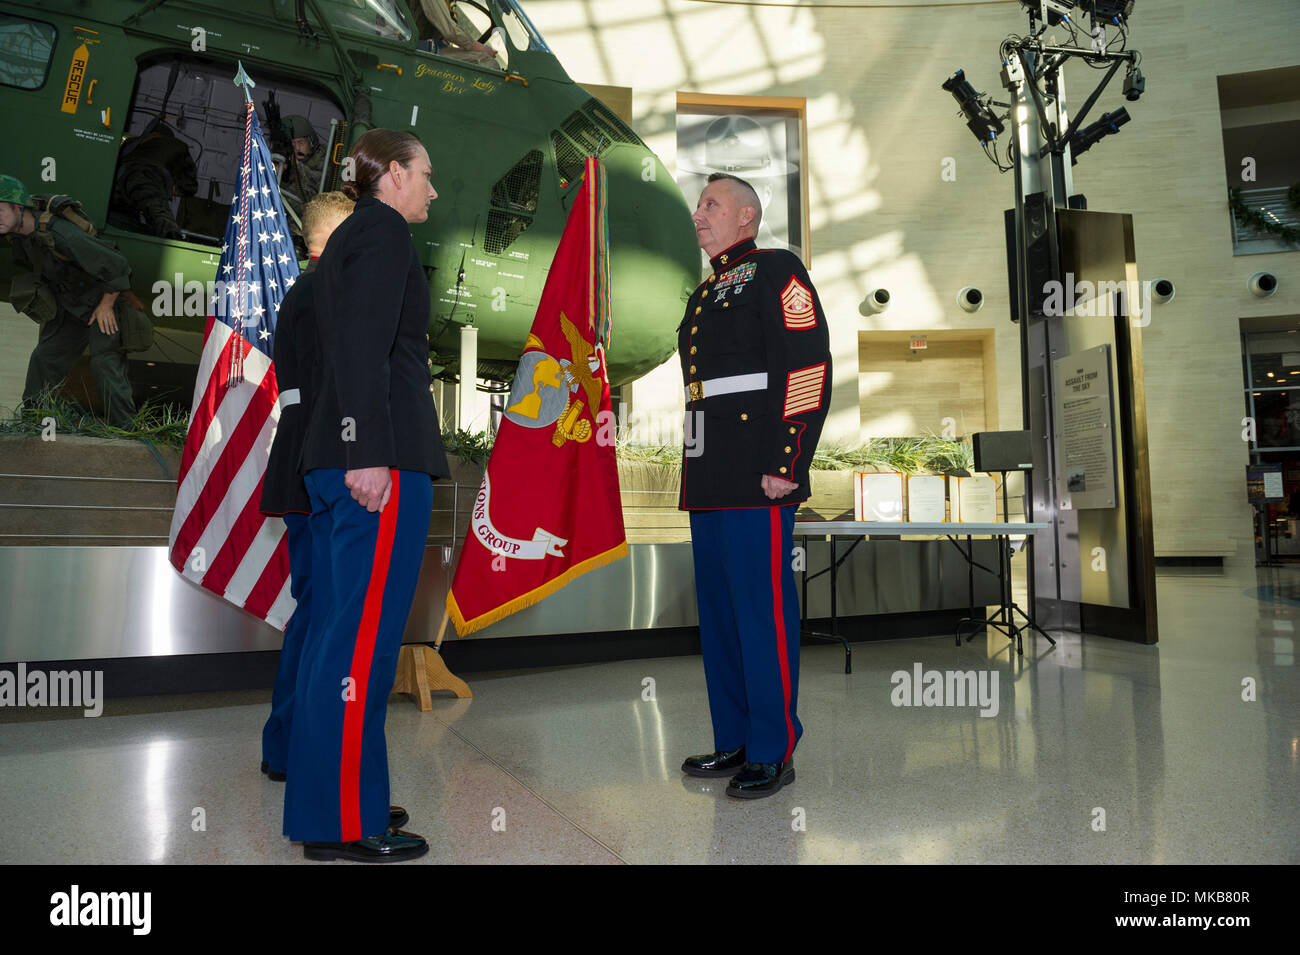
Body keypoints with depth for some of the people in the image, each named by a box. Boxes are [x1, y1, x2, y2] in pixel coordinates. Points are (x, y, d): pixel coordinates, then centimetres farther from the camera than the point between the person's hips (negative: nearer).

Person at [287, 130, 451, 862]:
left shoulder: (349, 237, 26)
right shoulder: (384, 230, -3)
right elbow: (364, 347, -17)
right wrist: (368, 453, -23)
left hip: (341, 460, 10)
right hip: (383, 458, -10)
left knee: (337, 632, 11)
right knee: (365, 637, -7)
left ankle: (324, 805, 22)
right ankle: (345, 824, 1)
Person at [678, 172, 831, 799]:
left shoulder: (776, 271, -1)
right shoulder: (706, 293, 24)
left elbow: (810, 368, -12)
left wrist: (787, 465, -18)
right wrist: (696, 472, 19)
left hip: (756, 478, -9)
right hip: (707, 480, 9)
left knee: (763, 611, -4)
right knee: (718, 612, 12)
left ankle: (774, 753, 8)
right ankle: (734, 741, 24)